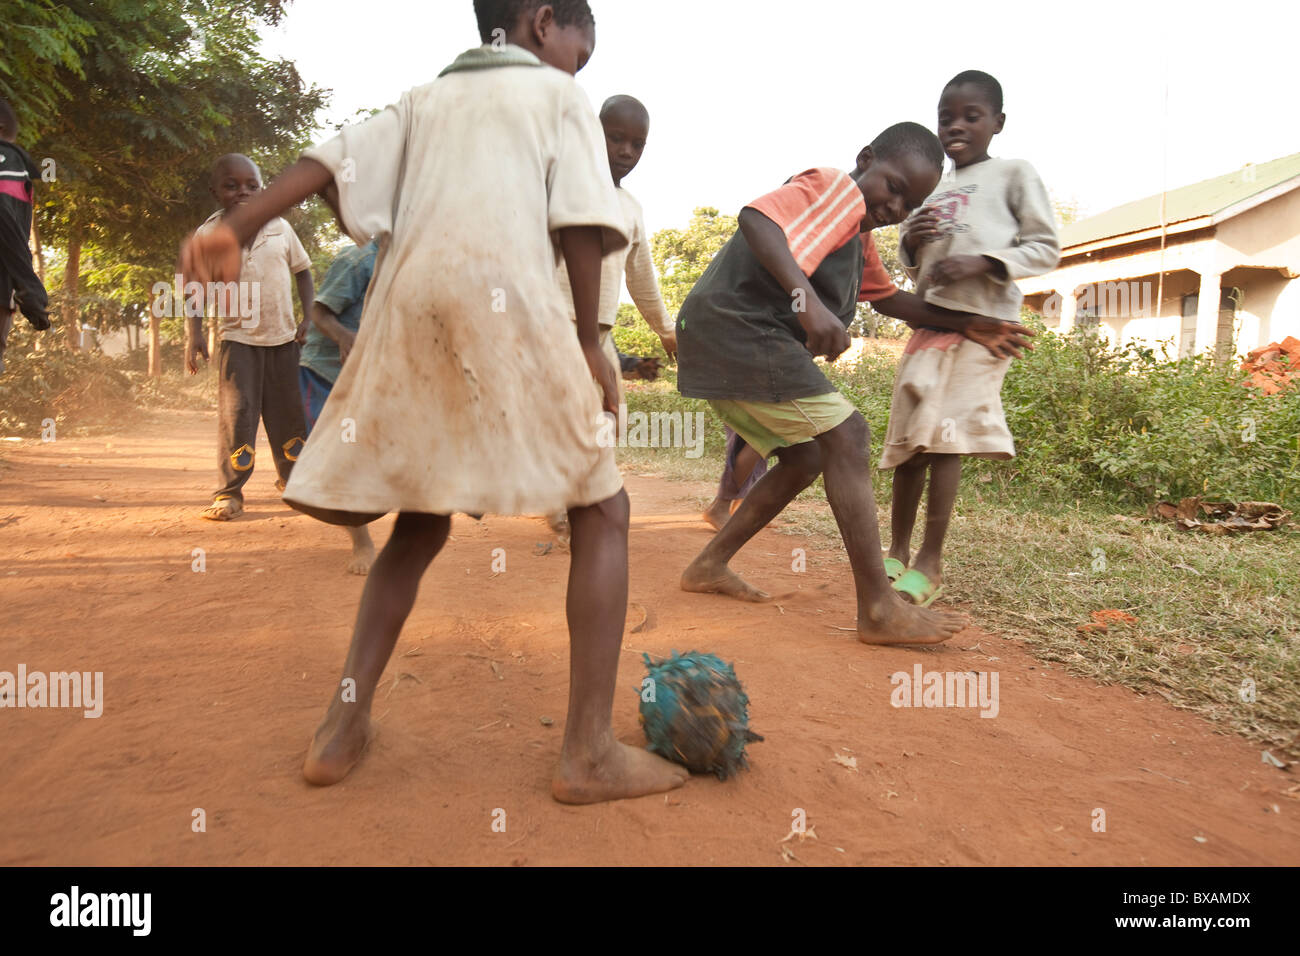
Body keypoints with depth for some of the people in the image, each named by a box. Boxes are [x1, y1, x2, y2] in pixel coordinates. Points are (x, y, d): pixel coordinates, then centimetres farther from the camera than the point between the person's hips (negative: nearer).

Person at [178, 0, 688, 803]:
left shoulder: (424, 98, 27)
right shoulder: (560, 95, 15)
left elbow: (335, 162, 11)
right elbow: (578, 224, 1)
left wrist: (238, 228, 1)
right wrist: (590, 340, 4)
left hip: (406, 312, 6)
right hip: (508, 307, -5)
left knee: (420, 525, 19)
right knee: (602, 510, 4)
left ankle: (344, 726, 13)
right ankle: (590, 751, -3)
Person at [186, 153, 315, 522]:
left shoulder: (280, 228, 1)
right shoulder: (208, 234, -4)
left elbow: (302, 271, 10)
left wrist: (309, 318, 0)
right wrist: (193, 334, -10)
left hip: (283, 336, 2)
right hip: (238, 338, -2)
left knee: (288, 413, 9)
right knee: (236, 412, -8)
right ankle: (229, 493, -1)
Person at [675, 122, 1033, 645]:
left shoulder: (858, 238, 25)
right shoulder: (837, 187, -7)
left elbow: (888, 297, 36)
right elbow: (756, 216, -25)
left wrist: (965, 323, 25)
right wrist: (808, 299, -39)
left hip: (727, 345, 11)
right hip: (737, 327, -11)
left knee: (804, 460, 16)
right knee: (844, 436, -15)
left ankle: (710, 566, 19)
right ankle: (879, 610, -15)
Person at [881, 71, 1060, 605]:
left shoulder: (1014, 175, 6)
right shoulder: (932, 191, 21)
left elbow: (1045, 248, 0)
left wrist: (983, 262, -16)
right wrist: (911, 244, 3)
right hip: (930, 321, 6)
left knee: (943, 434, -14)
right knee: (908, 437, 4)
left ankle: (931, 562, -8)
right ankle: (898, 551, 15)